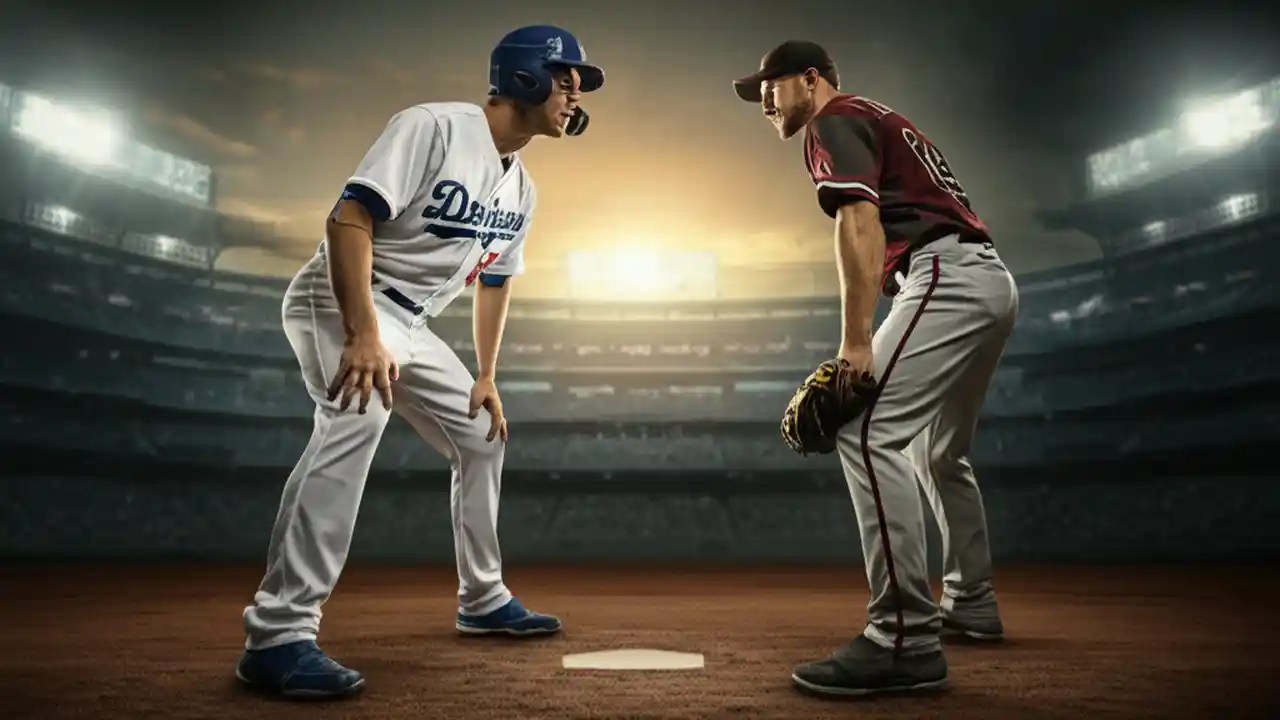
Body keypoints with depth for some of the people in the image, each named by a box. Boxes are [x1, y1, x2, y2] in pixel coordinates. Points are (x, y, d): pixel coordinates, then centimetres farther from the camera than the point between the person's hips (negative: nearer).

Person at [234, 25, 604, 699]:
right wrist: (363, 337, -33)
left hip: (411, 325, 9)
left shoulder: (521, 190, 8)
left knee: (482, 435, 12)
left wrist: (486, 377, 14)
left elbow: (493, 279, 18)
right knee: (358, 416, -35)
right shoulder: (434, 125, -18)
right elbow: (349, 218, -26)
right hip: (341, 299, -9)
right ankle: (278, 634, -34)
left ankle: (483, 599, 28)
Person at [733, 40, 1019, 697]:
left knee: (868, 432, -21)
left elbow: (860, 223, -16)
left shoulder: (836, 119, 1)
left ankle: (905, 638, -25)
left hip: (947, 277, -11)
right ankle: (971, 603, 31)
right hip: (992, 281, 11)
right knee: (939, 451, 21)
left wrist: (856, 342, -23)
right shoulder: (879, 120, 31)